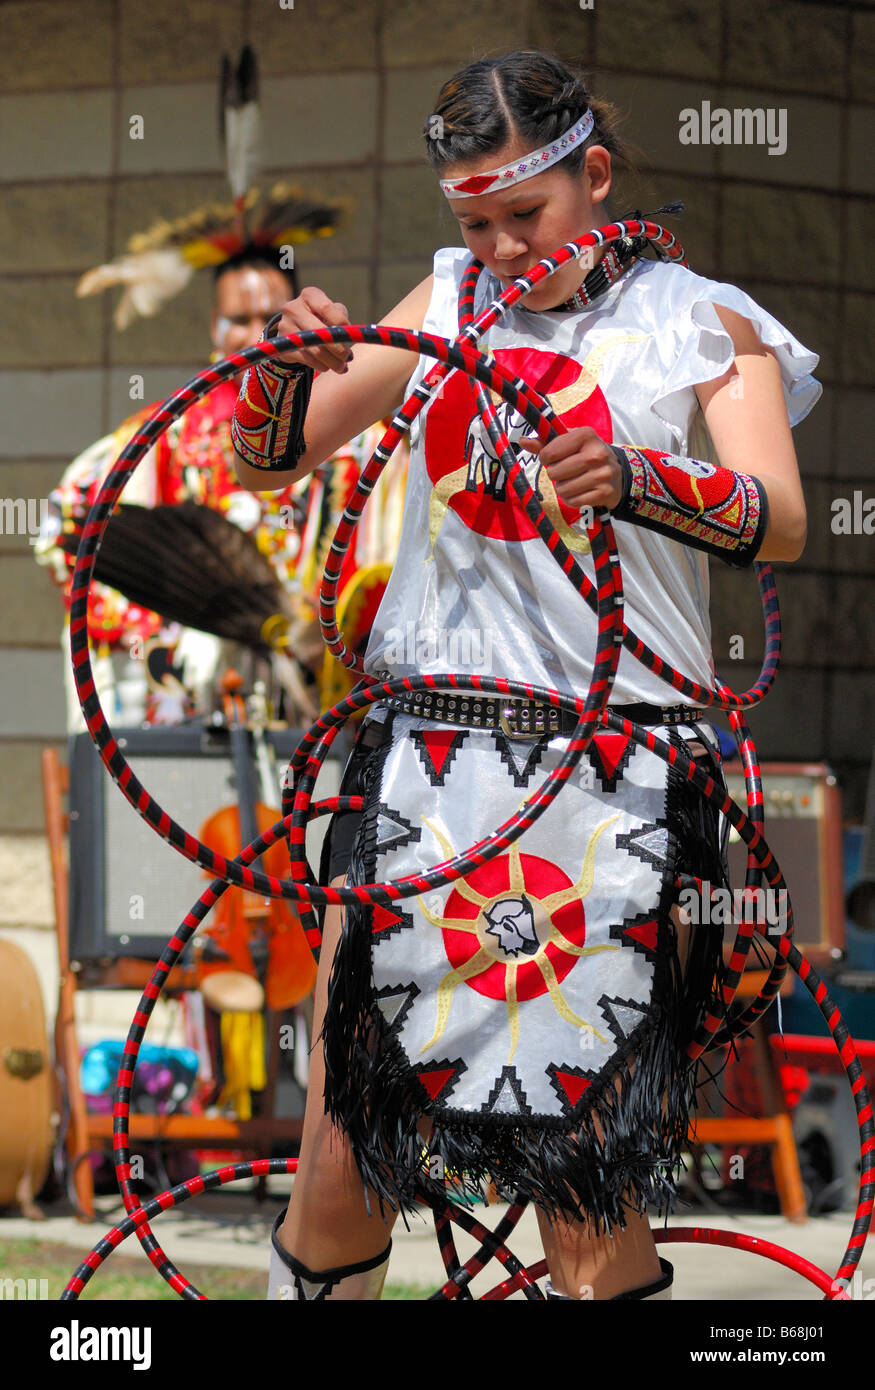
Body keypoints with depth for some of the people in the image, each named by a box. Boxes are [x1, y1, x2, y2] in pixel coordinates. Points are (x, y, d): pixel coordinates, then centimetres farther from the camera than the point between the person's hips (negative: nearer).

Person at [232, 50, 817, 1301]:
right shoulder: (453, 305, 17)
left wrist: (633, 481, -31)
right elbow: (271, 466, 20)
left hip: (615, 786, -3)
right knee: (341, 1178, 1)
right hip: (422, 758, 3)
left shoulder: (704, 326, 5)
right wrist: (287, 363, -3)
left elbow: (780, 521, -12)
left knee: (587, 1199, -6)